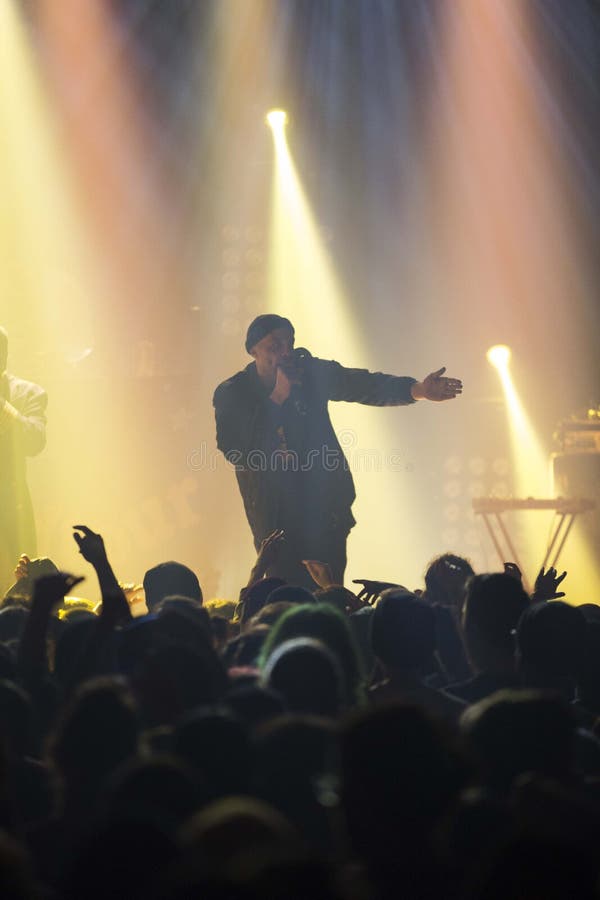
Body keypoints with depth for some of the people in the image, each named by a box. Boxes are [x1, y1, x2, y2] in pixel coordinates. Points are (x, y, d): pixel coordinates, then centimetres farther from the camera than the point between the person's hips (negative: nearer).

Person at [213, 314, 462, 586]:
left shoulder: (311, 373, 0)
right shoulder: (231, 395, -5)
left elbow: (362, 385, -8)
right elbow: (234, 451, -16)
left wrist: (418, 389, -23)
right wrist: (276, 398, -20)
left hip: (326, 510, 1)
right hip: (275, 520, -1)